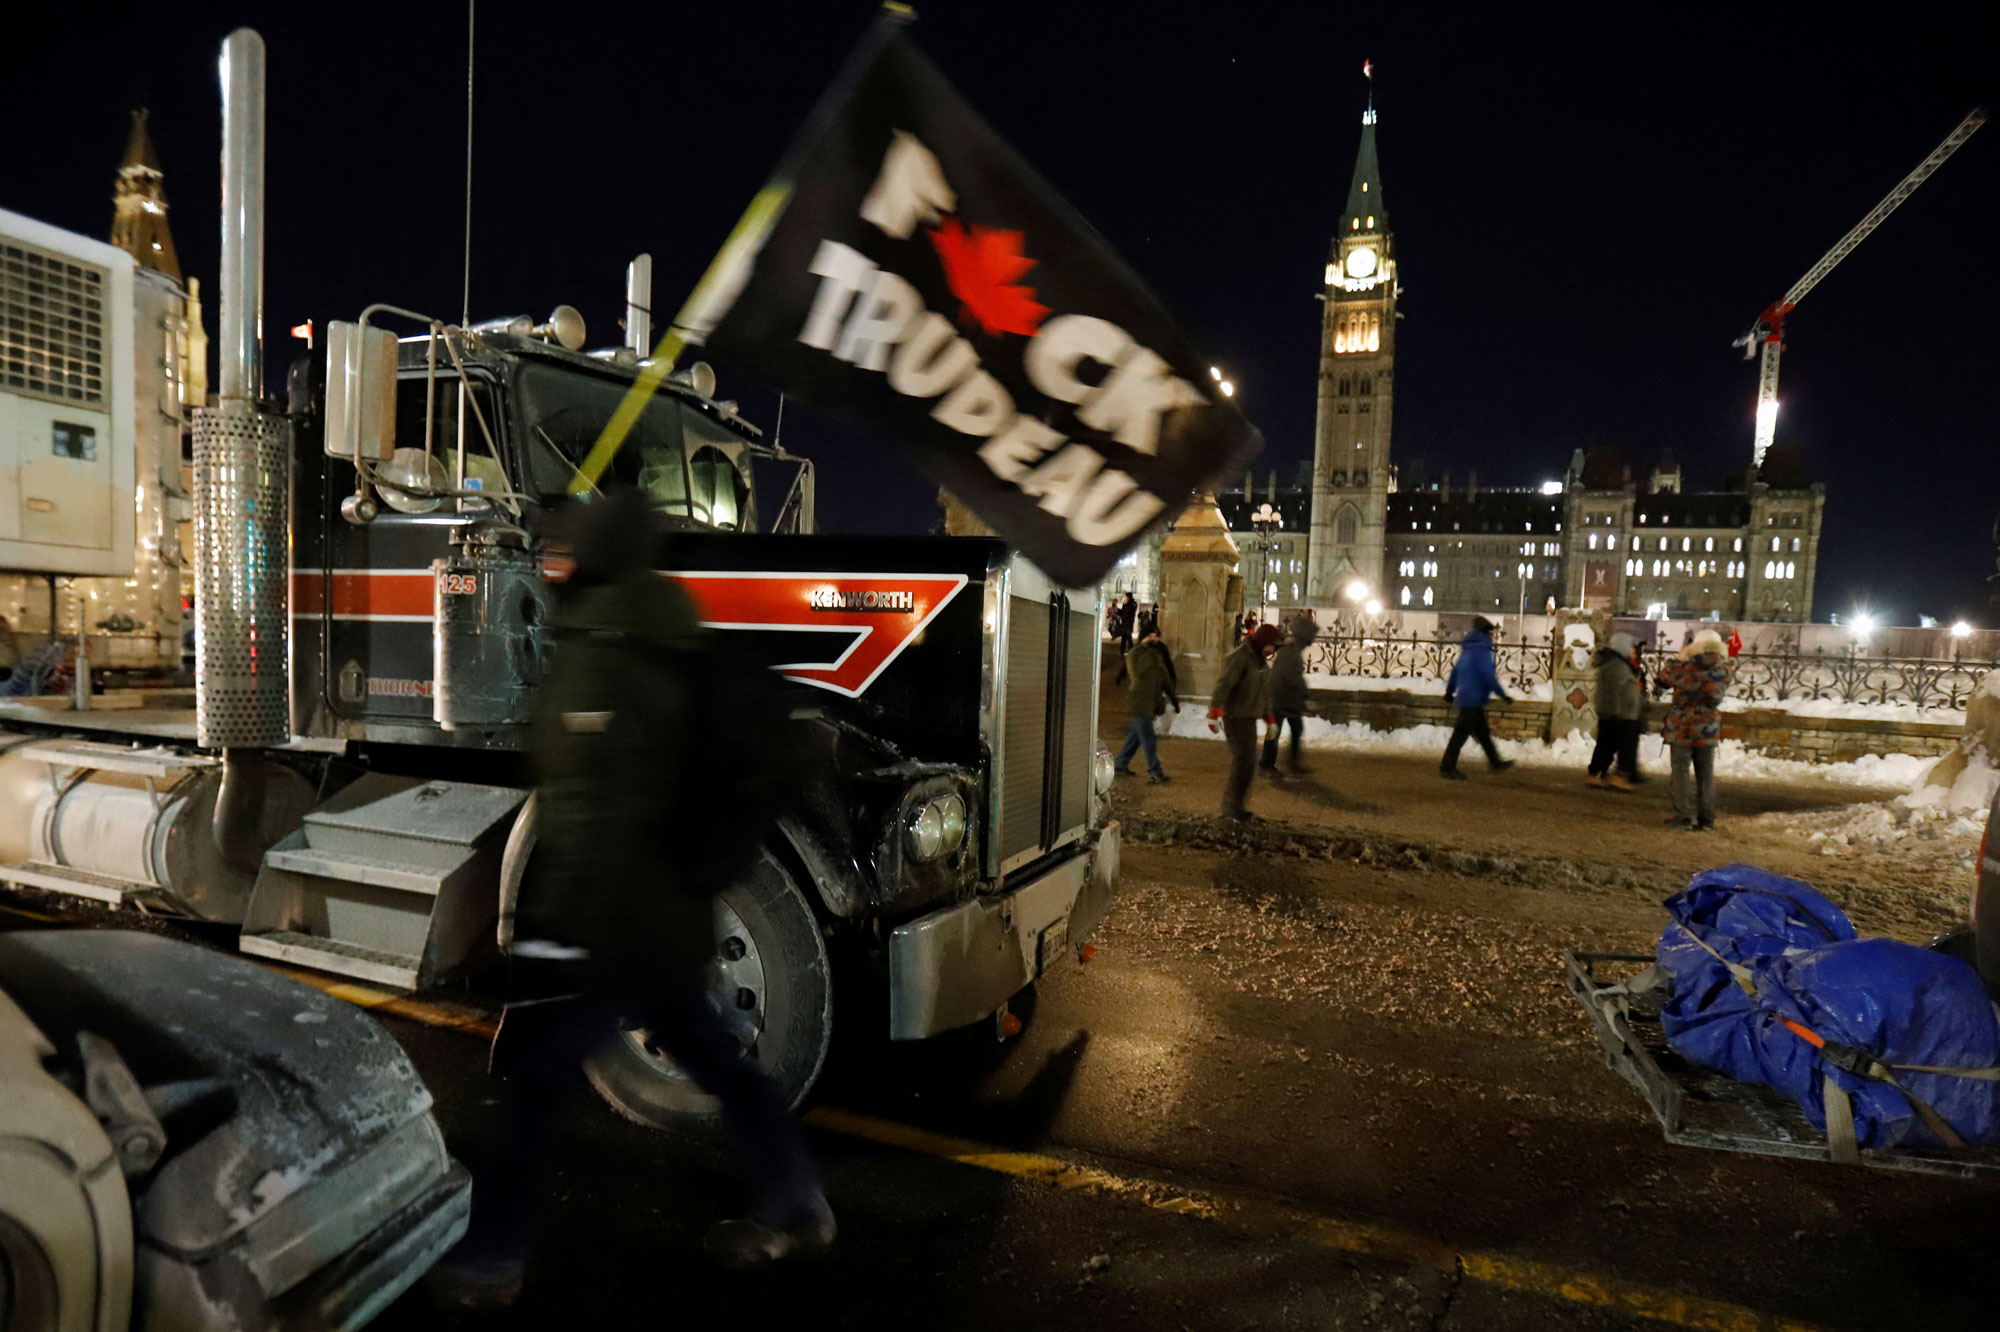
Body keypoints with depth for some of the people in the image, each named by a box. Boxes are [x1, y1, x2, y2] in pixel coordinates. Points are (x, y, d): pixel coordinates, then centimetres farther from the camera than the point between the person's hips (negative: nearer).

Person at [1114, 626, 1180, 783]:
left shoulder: (1157, 653, 16)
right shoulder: (1135, 653, -7)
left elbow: (1165, 676, 22)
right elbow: (1137, 671, -26)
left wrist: (1172, 696, 19)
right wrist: (1149, 651, -23)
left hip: (1151, 702, 8)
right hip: (1140, 701, -8)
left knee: (1137, 734, 14)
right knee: (1148, 739, -8)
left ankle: (1120, 763, 25)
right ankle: (1155, 773, -6)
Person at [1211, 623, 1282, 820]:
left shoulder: (1260, 660, 15)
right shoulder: (1239, 657, -16)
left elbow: (1264, 692, 24)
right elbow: (1224, 684, -27)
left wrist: (1269, 719, 28)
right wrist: (1214, 712, -37)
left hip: (1249, 718, 10)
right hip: (1235, 717, -10)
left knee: (1244, 762, 12)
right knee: (1245, 761, -14)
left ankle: (1230, 806, 20)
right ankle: (1234, 807, -8)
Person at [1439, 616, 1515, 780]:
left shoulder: (1467, 650, 13)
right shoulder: (1482, 650, -15)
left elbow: (1455, 670, 20)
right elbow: (1488, 676, -18)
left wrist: (1449, 691, 29)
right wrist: (1503, 695, -13)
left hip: (1465, 697, 10)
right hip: (1474, 699, -10)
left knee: (1483, 732, 19)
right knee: (1461, 734, -6)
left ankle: (1495, 762, 30)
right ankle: (1447, 768, -3)